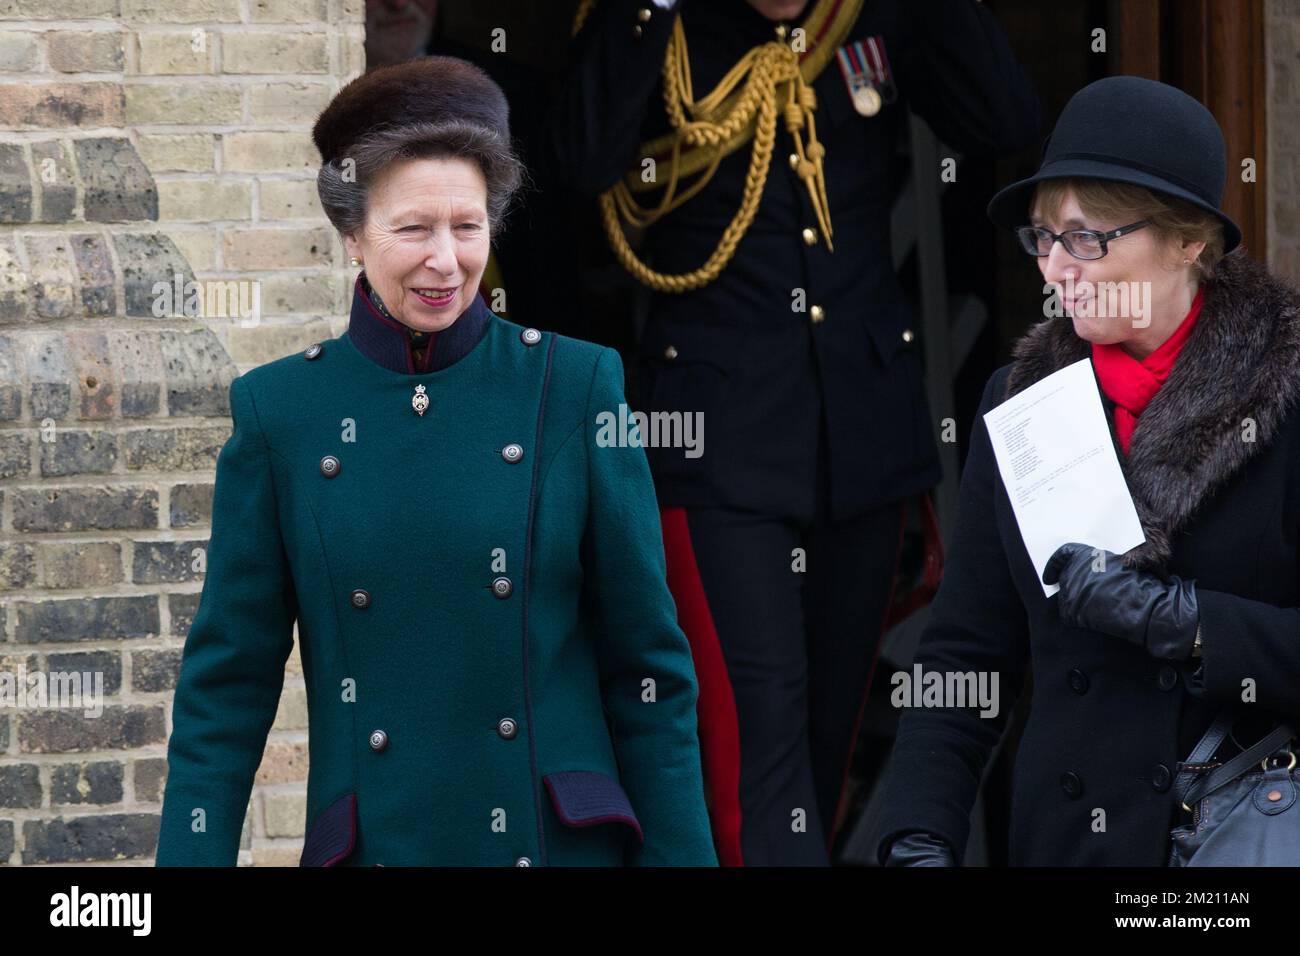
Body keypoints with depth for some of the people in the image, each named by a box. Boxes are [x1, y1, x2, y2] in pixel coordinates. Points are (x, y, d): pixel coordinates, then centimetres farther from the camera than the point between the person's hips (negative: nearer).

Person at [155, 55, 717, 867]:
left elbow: (649, 664, 2)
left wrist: (679, 853, -2)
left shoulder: (574, 388, 0)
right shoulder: (280, 410, 1)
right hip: (378, 839, 1)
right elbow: (229, 679, 3)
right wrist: (191, 855, -4)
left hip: (566, 836, -1)